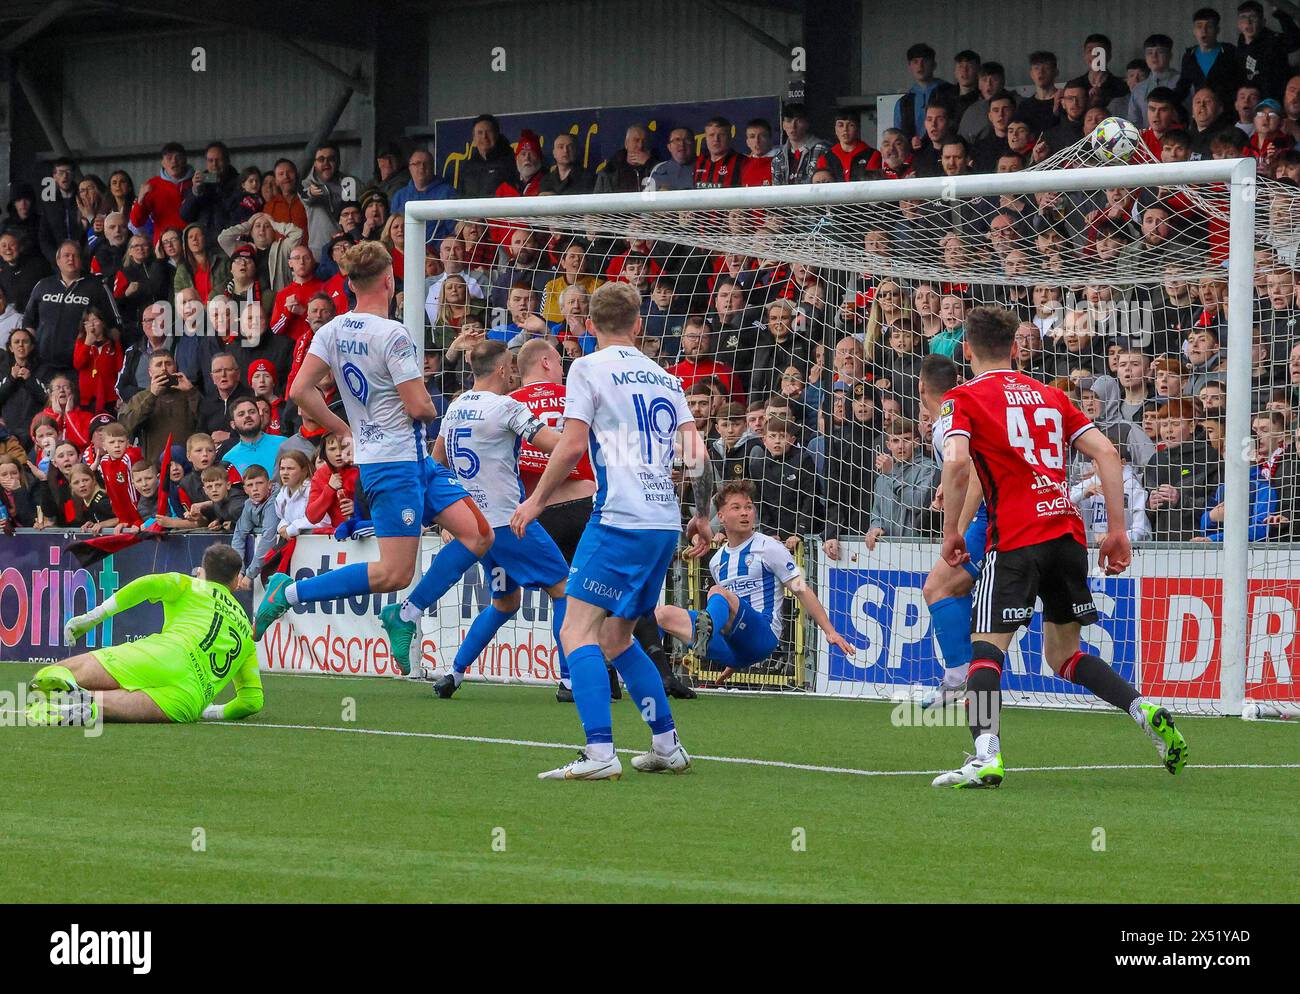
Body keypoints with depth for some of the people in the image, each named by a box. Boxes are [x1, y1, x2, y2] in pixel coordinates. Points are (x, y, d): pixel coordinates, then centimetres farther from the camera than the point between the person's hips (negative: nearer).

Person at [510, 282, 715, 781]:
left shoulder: (588, 368, 0)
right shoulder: (664, 377, 18)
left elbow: (572, 444, -7)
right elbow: (696, 451, 14)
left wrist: (536, 500, 3)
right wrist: (702, 517, 25)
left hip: (620, 519, -7)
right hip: (665, 523, 7)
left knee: (577, 632, -9)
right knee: (614, 637, 19)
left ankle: (599, 753, -23)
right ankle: (667, 745, 19)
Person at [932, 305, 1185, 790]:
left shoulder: (962, 398, 4)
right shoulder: (1050, 395, 20)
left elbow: (956, 461, -14)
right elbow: (1106, 452, 11)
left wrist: (951, 532, -5)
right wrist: (1117, 530, 11)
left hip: (1015, 538, -6)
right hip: (1068, 531, 6)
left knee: (986, 645, -7)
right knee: (1063, 654, 18)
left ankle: (986, 756, -25)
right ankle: (1146, 711, 1)